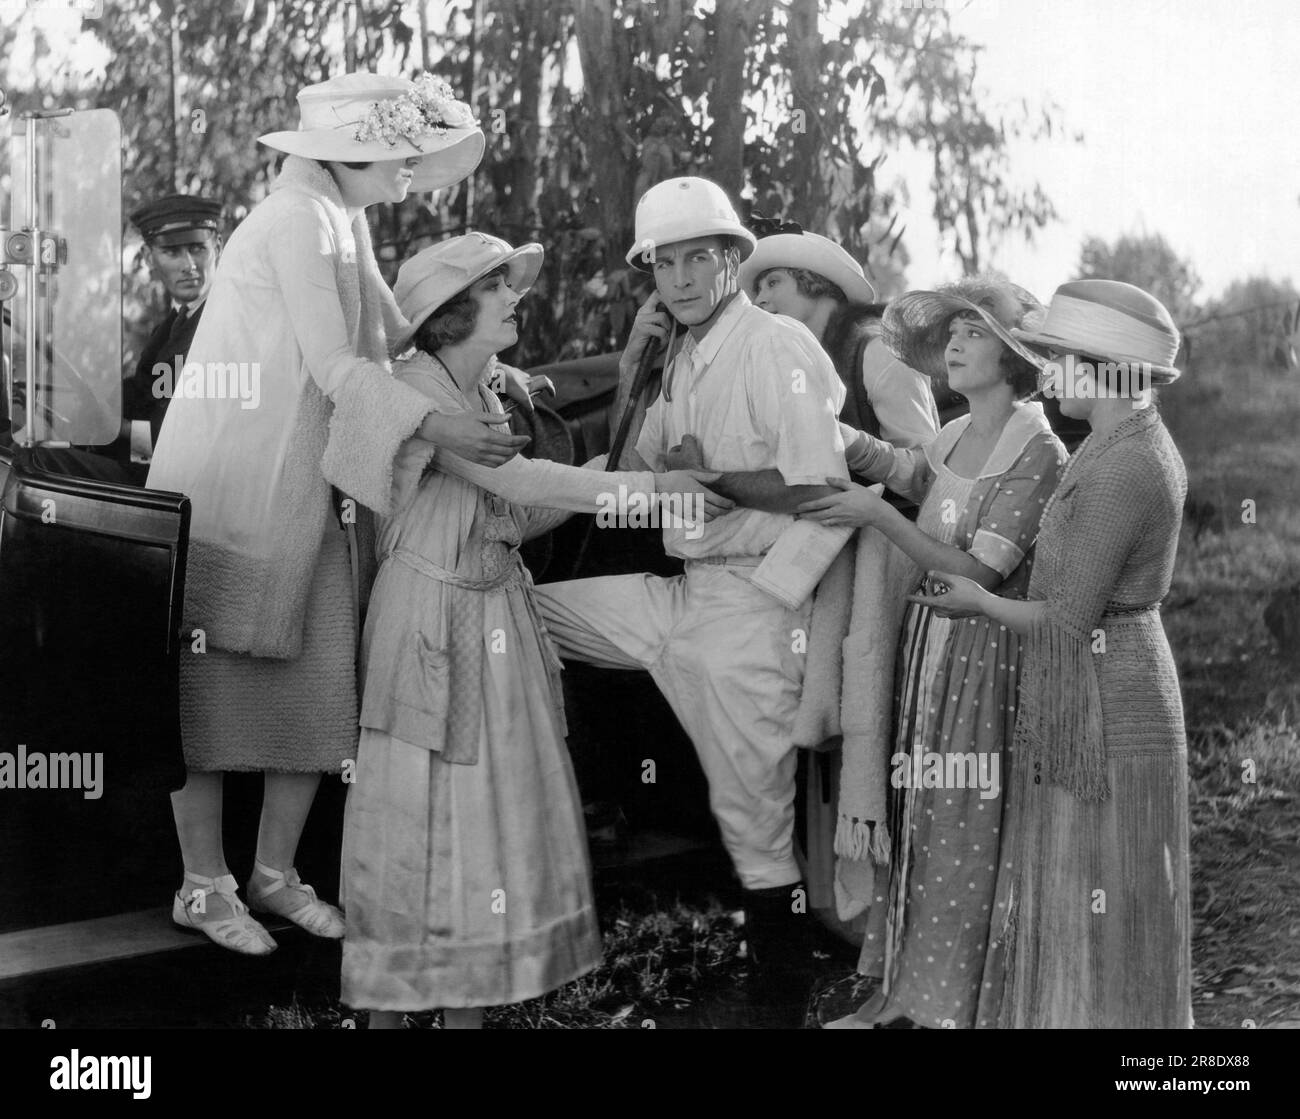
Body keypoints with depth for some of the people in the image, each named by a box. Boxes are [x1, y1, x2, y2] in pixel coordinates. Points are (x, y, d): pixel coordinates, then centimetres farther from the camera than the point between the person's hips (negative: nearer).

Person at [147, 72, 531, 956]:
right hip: (235, 485, -8)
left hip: (314, 493, 8)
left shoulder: (344, 224, 13)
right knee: (211, 684, 3)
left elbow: (392, 340, 15)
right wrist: (436, 426, -26)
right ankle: (204, 886, 13)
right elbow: (333, 367, -20)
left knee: (322, 683, 7)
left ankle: (275, 873, 20)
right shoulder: (294, 219, -14)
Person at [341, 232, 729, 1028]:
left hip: (499, 616, 8)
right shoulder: (417, 388, -12)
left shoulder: (485, 390, 14)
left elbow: (513, 521, 10)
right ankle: (388, 1007, 10)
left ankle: (470, 1006, 16)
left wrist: (607, 478, -2)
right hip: (434, 618, -8)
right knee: (424, 821, -2)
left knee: (501, 814, 8)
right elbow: (515, 481, -21)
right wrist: (650, 485, -21)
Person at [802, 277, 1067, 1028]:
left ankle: (955, 1002, 12)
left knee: (965, 835, 1)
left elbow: (977, 573, -18)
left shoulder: (1038, 452, -13)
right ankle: (904, 987, 21)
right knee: (916, 821, 11)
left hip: (983, 652, -7)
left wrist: (876, 514, -19)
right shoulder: (954, 438, 12)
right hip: (927, 640, 7)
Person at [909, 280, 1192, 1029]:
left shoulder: (1118, 468, -22)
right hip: (1122, 680, 10)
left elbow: (1067, 622, -21)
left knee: (1098, 905, 2)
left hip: (1100, 707, -10)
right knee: (1095, 906, 18)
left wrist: (978, 602, -4)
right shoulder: (1144, 447, 9)